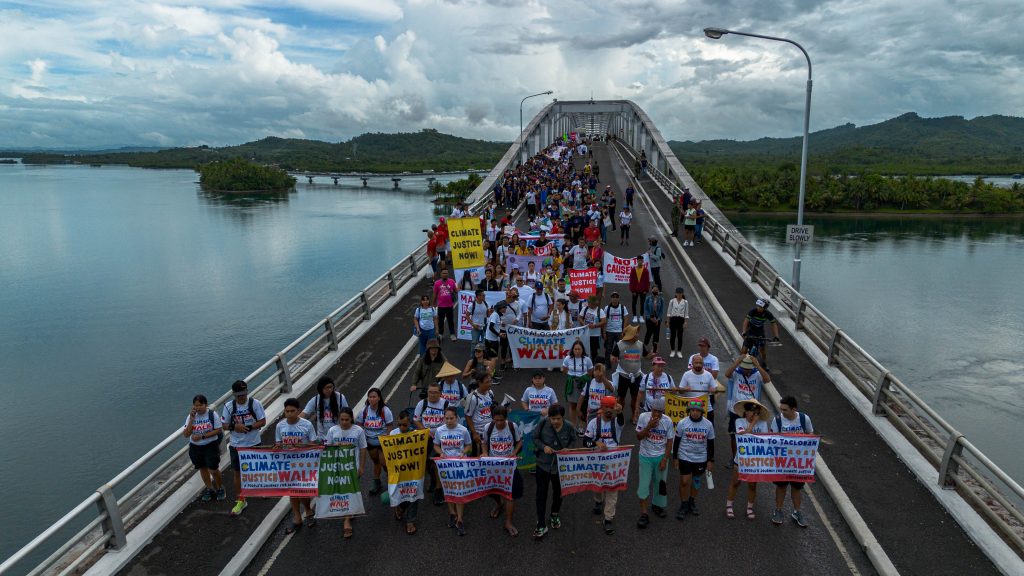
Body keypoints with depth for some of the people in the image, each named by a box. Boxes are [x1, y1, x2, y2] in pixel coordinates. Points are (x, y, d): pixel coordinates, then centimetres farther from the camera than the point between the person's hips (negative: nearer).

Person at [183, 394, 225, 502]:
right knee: (202, 468, 16)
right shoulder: (191, 416, -3)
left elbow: (218, 430, -13)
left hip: (211, 446, -4)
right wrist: (192, 419, -19)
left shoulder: (212, 414, -12)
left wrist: (203, 436, -21)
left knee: (213, 469, -4)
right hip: (195, 447, 4)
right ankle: (209, 489, 36)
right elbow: (186, 434, -9)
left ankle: (220, 488, 22)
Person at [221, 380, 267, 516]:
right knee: (237, 472, 6)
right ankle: (240, 500, 19)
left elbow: (262, 422, -10)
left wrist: (249, 427, -24)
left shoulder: (255, 403, -12)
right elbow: (224, 425, -1)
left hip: (253, 443, -1)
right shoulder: (229, 406, -7)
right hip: (236, 445, 1)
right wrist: (234, 426, -22)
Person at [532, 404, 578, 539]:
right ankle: (541, 525, 11)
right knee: (541, 493, 0)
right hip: (543, 464, -1)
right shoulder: (543, 424, -19)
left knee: (558, 491, 21)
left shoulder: (569, 427, -16)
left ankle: (554, 515, 47)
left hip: (561, 465, 2)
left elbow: (573, 440, 3)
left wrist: (567, 449, -17)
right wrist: (543, 447, -23)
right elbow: (535, 438, -5)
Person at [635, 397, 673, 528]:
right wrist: (649, 426, -24)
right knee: (644, 484, -2)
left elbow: (669, 442, -4)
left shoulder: (668, 421, -11)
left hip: (661, 456, 1)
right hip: (646, 456, -1)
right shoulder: (643, 417, -13)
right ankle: (644, 514, 4)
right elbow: (638, 437, -9)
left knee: (660, 482, 13)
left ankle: (657, 505, 37)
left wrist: (665, 459, -7)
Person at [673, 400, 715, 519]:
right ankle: (683, 506, 16)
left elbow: (711, 443, 3)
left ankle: (692, 502, 34)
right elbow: (677, 441, 0)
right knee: (684, 482, -1)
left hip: (701, 459, 2)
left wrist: (711, 460, 5)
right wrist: (675, 457, 3)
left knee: (696, 481, 15)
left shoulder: (708, 424, -6)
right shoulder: (682, 423, -9)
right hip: (685, 457, -1)